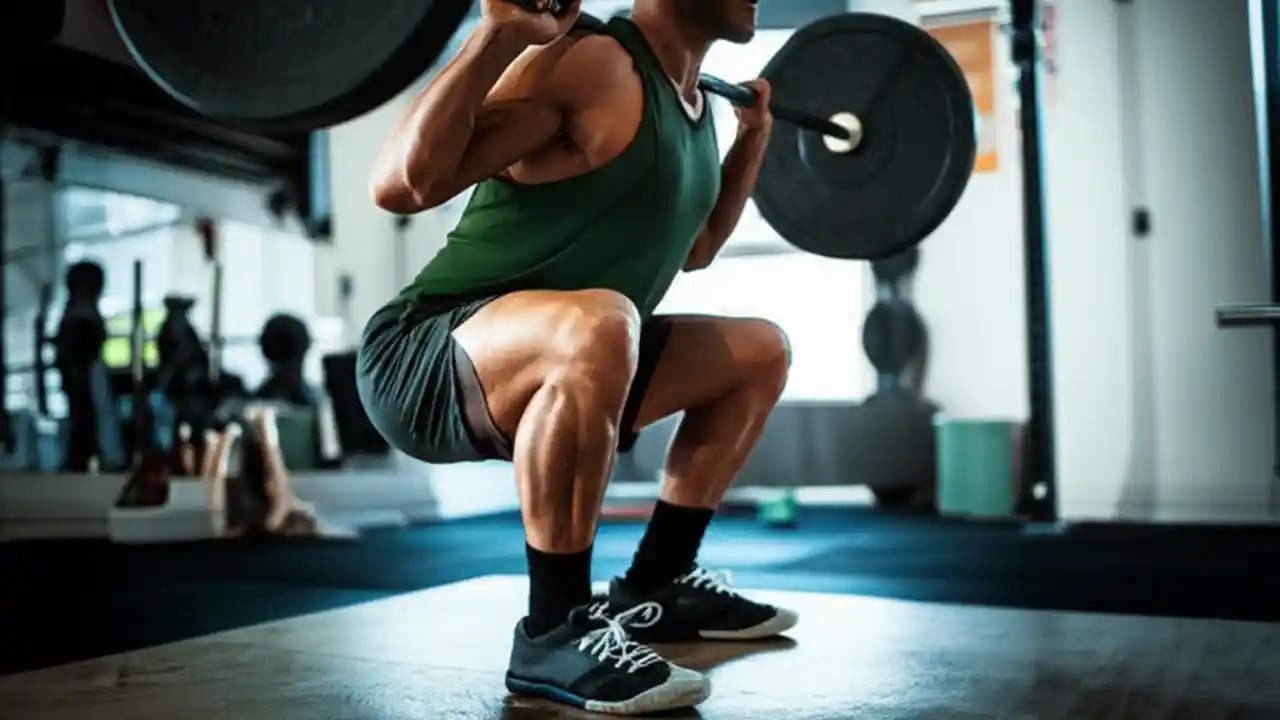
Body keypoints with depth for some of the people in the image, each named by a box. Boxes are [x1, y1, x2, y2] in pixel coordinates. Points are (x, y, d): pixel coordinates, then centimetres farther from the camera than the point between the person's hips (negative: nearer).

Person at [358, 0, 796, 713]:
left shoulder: (693, 101, 10)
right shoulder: (591, 64, -18)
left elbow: (691, 250, 27)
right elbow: (402, 185, -27)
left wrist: (754, 137, 26)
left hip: (552, 372, 10)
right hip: (423, 364, -9)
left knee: (761, 351, 16)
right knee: (597, 325, -40)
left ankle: (655, 586, 17)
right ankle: (555, 630, -21)